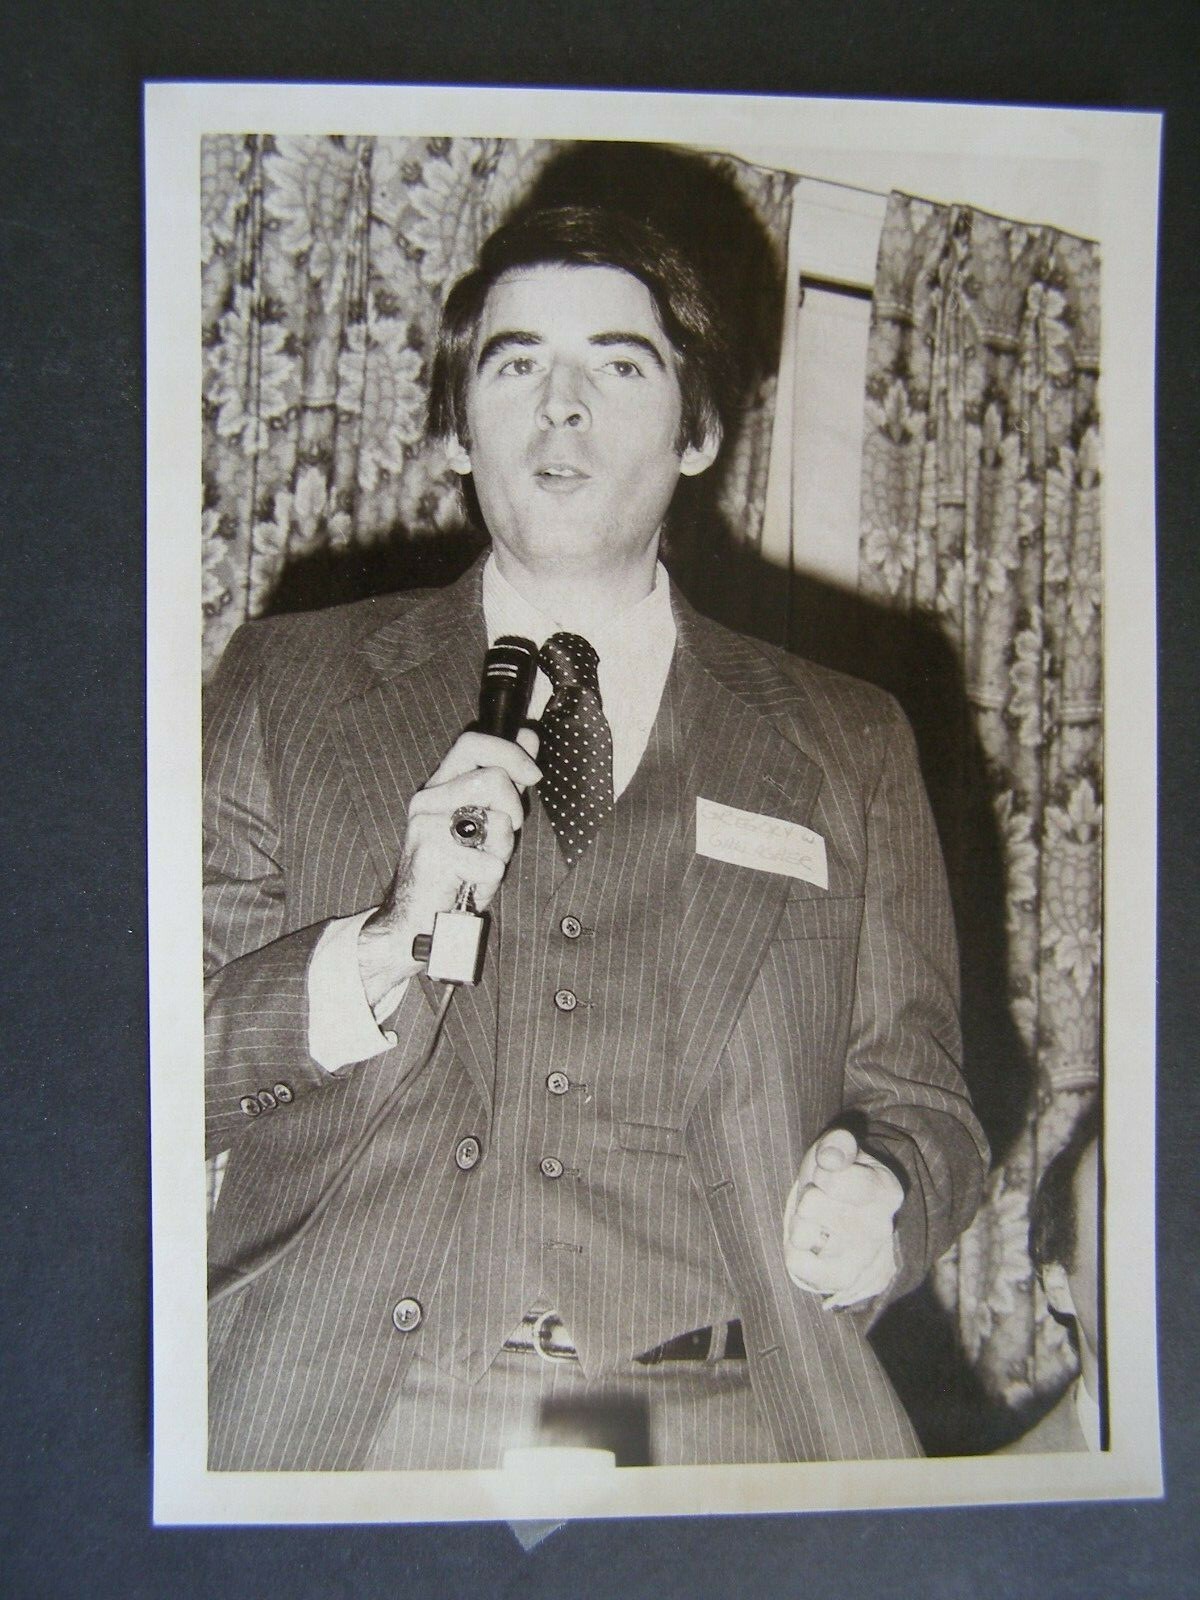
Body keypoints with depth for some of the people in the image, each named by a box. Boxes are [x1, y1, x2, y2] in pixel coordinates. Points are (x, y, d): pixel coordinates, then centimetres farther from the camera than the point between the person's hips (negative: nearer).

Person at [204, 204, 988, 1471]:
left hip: (722, 1430, 4)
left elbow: (918, 1102, 16)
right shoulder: (291, 687, 10)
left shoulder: (845, 748, 14)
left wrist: (875, 1204, -6)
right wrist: (379, 952, -11)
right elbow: (166, 1070, 5)